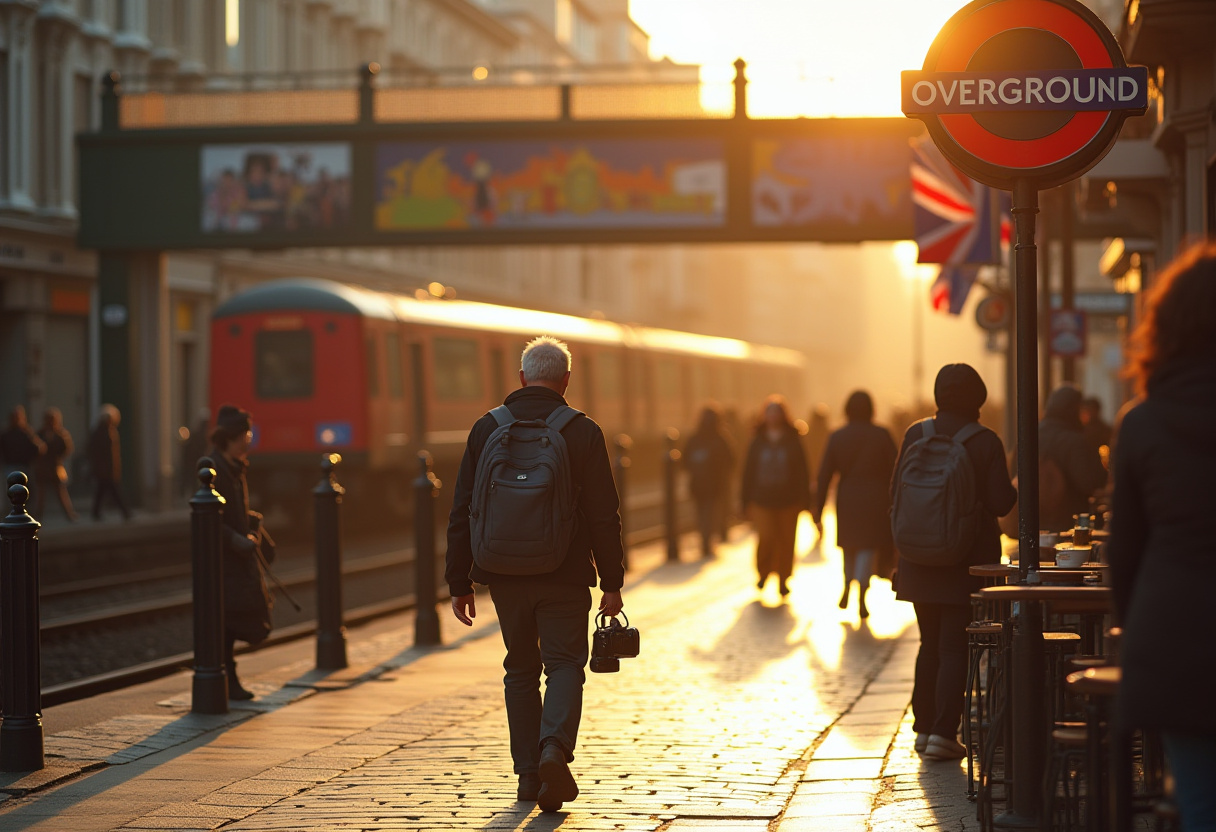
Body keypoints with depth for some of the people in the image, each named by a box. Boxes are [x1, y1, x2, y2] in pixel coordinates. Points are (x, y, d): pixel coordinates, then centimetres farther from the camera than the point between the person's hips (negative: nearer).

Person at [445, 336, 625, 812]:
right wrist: (612, 583, 1)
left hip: (505, 576, 2)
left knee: (521, 670, 15)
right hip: (565, 576, -2)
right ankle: (555, 747, -20)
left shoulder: (486, 429, 2)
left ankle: (529, 774, 13)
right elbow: (604, 516, -6)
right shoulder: (583, 433, -4)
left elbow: (462, 512, 3)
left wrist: (459, 582, 8)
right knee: (565, 664, 5)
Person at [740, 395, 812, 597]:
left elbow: (802, 472, 2)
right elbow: (748, 472, 7)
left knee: (786, 541, 3)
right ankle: (763, 572, 14)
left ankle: (783, 581, 18)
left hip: (788, 500, 0)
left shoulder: (792, 441, 3)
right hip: (762, 500, 0)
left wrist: (804, 500, -4)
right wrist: (747, 502, 3)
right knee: (766, 537, -13)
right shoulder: (758, 442, 7)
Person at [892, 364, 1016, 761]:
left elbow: (895, 494, 1)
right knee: (955, 646, 0)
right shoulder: (986, 442, -11)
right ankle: (943, 732, -7)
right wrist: (1015, 487, 11)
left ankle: (924, 726, 20)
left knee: (930, 643, 17)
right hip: (967, 560, -3)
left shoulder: (915, 435, -3)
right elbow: (1001, 503, -11)